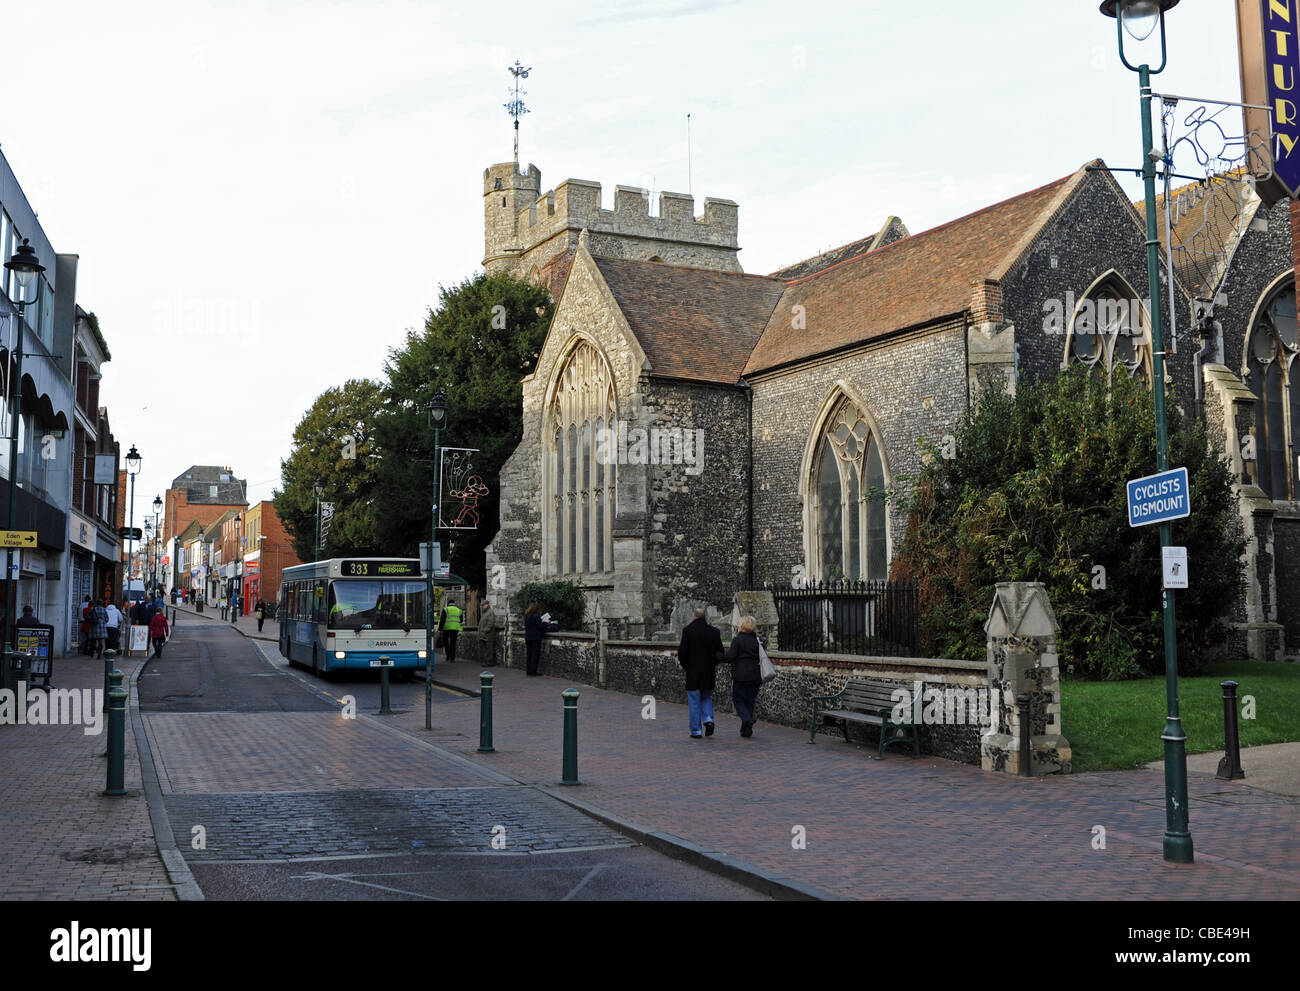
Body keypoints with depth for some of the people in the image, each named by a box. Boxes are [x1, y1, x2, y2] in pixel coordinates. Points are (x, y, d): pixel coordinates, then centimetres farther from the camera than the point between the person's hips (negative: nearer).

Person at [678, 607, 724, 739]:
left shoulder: (688, 630, -9)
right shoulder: (714, 631, 1)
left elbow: (682, 651, -9)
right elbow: (720, 653, 2)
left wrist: (684, 666, 7)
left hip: (693, 673, -3)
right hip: (709, 672, 3)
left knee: (694, 702, 5)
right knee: (706, 698, 19)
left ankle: (696, 731, 5)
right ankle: (708, 719, -3)